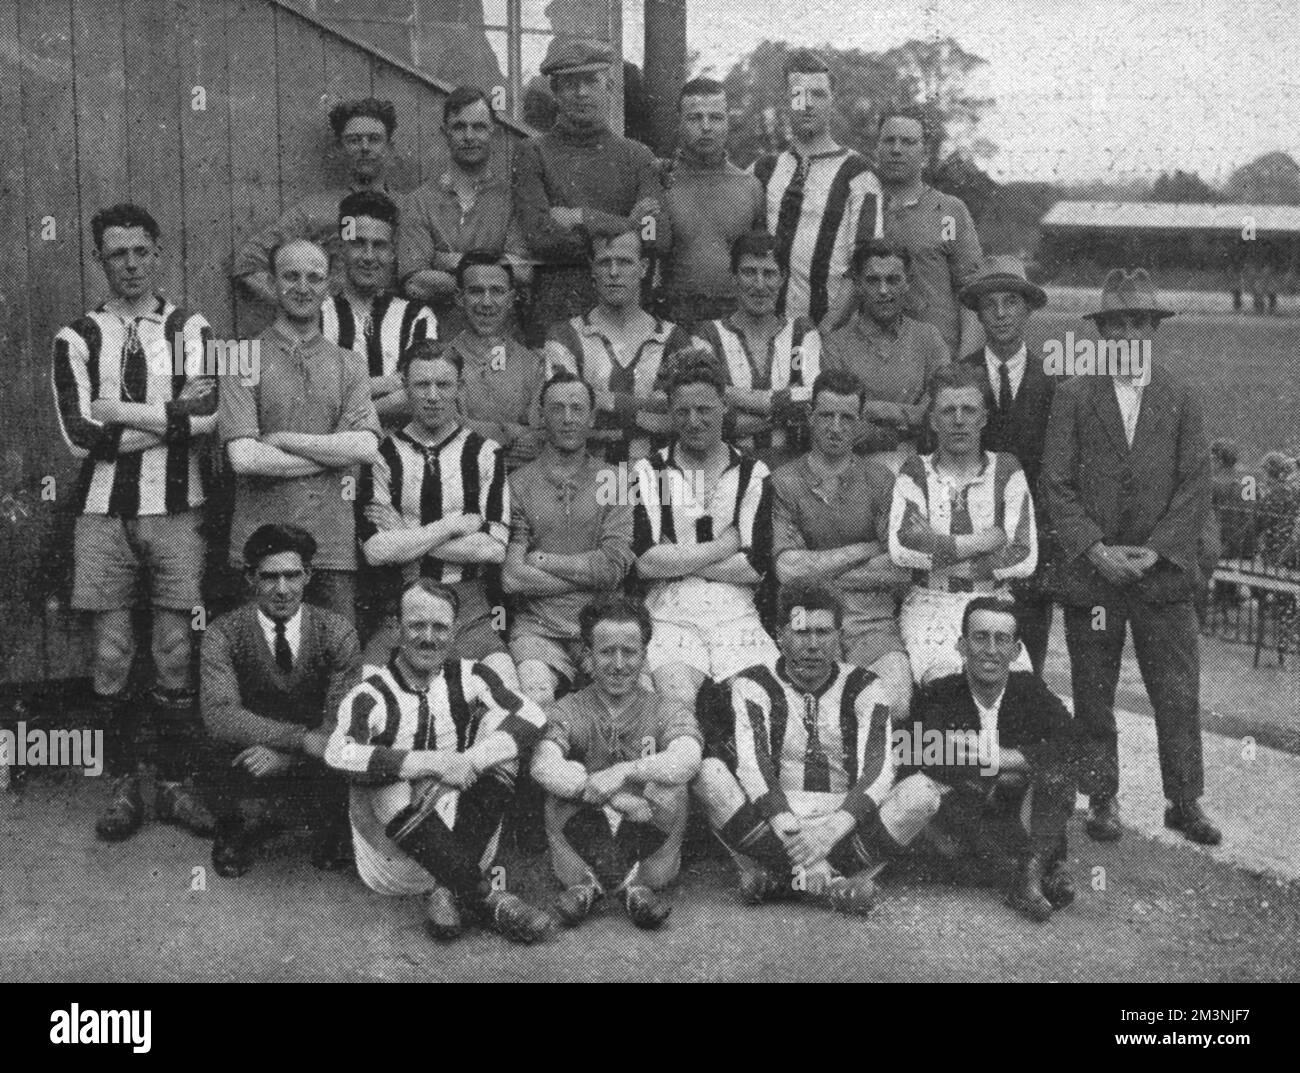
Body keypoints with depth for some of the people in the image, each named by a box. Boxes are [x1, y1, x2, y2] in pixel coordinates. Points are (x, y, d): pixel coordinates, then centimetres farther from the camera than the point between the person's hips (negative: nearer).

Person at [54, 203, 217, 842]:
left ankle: (174, 785, 14)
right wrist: (170, 415, -9)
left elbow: (207, 415, -11)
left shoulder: (191, 329, 5)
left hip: (175, 510, 0)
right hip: (103, 512, 1)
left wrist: (122, 412, -10)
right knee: (110, 657, 4)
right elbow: (78, 435, -7)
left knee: (176, 655, 3)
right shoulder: (77, 337, 6)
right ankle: (124, 789, 15)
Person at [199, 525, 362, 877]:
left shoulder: (337, 632, -5)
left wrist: (283, 756, -29)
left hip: (313, 764, 2)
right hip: (244, 761, -2)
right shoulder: (223, 634, -9)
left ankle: (330, 836, 7)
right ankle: (236, 833, 7)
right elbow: (220, 718, -23)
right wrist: (302, 738, -34)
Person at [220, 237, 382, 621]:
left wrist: (280, 439, -8)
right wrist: (334, 454, -6)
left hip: (335, 544, 2)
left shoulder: (350, 365, 12)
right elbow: (244, 457, -10)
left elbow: (365, 446, -4)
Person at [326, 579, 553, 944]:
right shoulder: (371, 693, -8)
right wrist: (435, 763, -30)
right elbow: (339, 753, -29)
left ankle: (446, 890, -20)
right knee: (391, 790, -33)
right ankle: (485, 896, -26)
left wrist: (466, 762, -25)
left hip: (466, 841, 3)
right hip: (394, 856, -3)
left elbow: (532, 716, -11)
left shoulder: (467, 678, 4)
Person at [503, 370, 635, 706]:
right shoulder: (518, 484, 7)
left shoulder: (613, 483, 11)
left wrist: (541, 559, -3)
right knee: (535, 695, -30)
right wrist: (589, 574, -5)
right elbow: (512, 577, -5)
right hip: (538, 630, -1)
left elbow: (616, 565, -2)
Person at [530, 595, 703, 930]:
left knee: (669, 789, -22)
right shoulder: (569, 711, 6)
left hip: (650, 848, 0)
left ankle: (590, 881, -29)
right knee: (565, 784, -21)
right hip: (583, 840, 0)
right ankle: (633, 886, -34)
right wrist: (616, 798, -29)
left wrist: (625, 771, -32)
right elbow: (543, 767, -16)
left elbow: (688, 760, -18)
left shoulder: (666, 711, 6)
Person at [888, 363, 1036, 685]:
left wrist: (939, 549, -9)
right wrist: (987, 540, -11)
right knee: (946, 674, -32)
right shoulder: (915, 473, 5)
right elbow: (901, 550, -13)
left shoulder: (1006, 471, 8)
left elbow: (1025, 559, -4)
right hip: (929, 607, -1)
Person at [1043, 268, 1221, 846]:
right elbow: (1057, 485, -1)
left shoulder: (1182, 399, 6)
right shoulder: (1072, 397, 3)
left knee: (1179, 694, 3)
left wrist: (1155, 551, -10)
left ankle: (1185, 802, 15)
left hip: (1164, 572, 1)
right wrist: (1096, 549, -11)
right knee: (1093, 696, 7)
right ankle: (1102, 800, 19)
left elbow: (1195, 487, 2)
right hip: (1090, 572, 0)